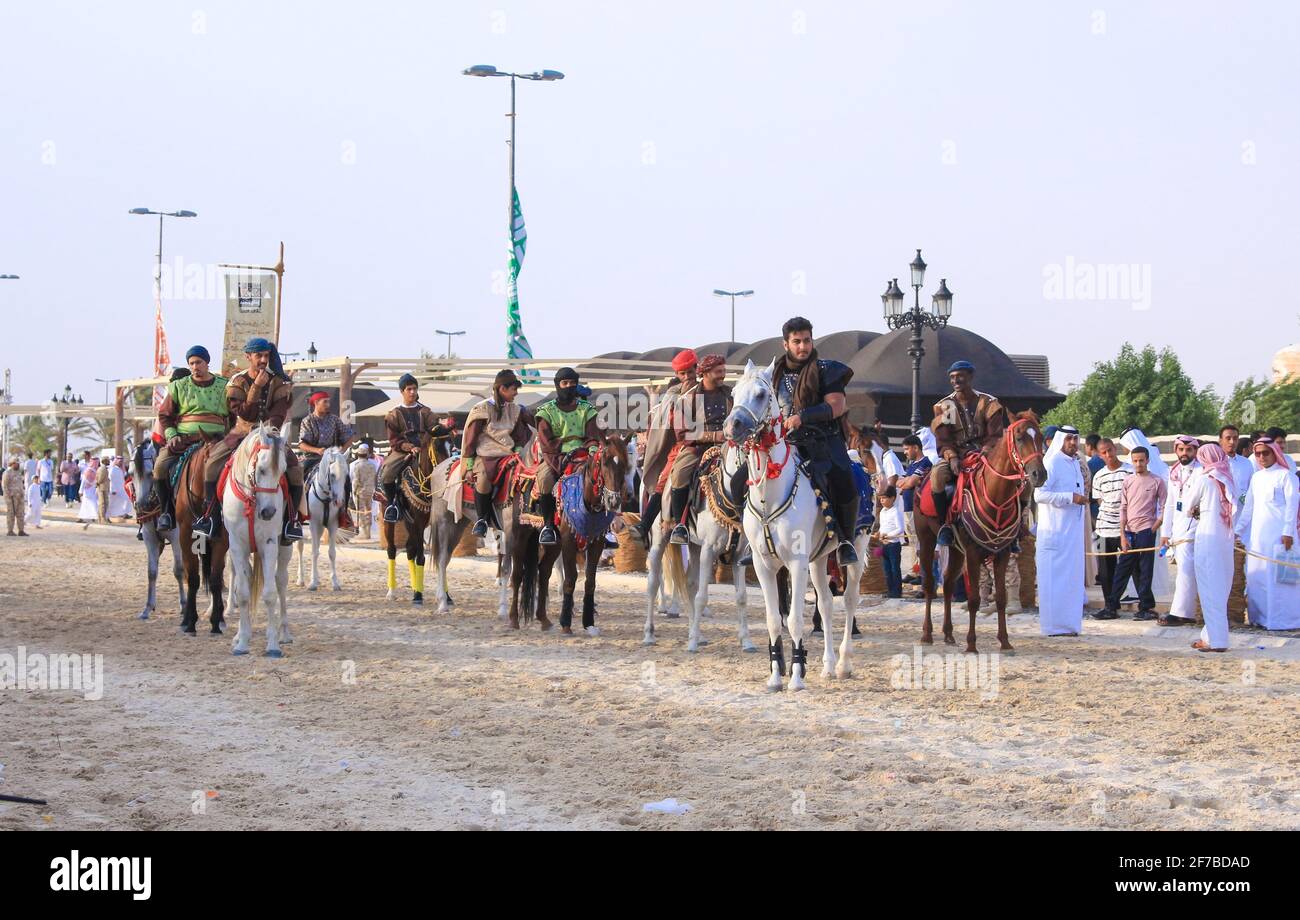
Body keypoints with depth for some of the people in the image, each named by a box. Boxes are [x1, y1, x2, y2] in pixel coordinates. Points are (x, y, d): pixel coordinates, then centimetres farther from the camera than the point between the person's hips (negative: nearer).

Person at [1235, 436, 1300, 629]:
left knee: (1279, 575, -8)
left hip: (1278, 533, -6)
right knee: (1257, 575, 4)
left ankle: (1281, 619, -5)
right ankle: (1260, 616, 9)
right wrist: (1238, 530, 15)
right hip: (1257, 533, 6)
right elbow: (1248, 507, 19)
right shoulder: (1256, 477, 15)